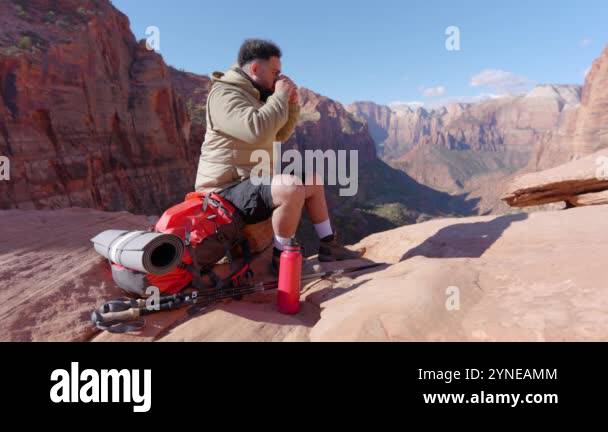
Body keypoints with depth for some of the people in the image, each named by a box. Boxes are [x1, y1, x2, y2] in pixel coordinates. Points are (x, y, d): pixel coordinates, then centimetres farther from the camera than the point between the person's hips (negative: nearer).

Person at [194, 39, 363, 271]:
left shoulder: (252, 95, 17)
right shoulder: (224, 93, -14)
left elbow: (280, 134, 20)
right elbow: (256, 130, -32)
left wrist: (291, 102, 6)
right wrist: (280, 96, -17)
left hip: (251, 181, 10)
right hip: (227, 189, -10)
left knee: (313, 181, 11)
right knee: (293, 187, -33)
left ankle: (328, 245, 13)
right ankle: (282, 258, -16)